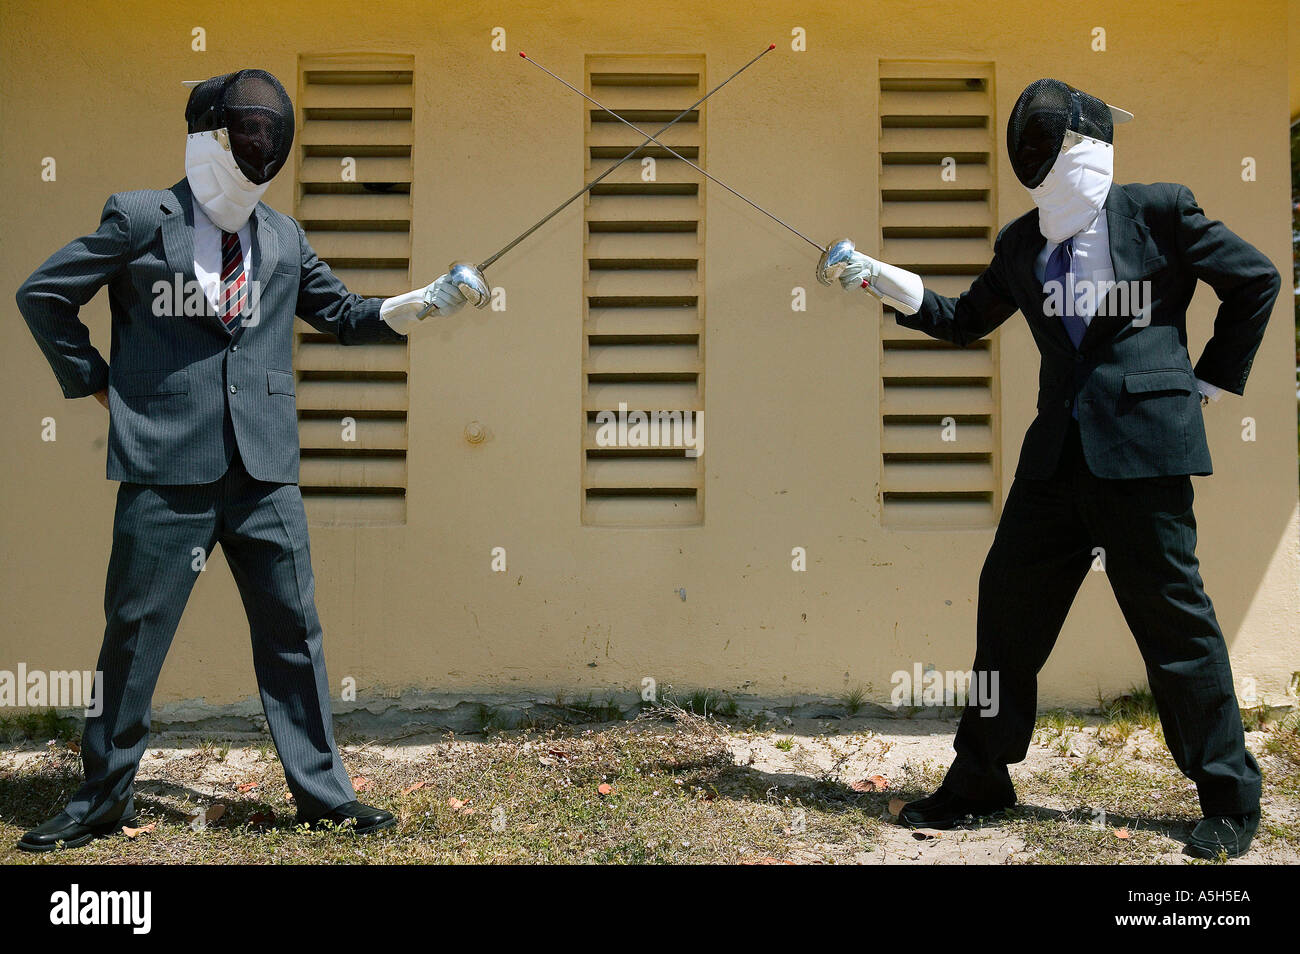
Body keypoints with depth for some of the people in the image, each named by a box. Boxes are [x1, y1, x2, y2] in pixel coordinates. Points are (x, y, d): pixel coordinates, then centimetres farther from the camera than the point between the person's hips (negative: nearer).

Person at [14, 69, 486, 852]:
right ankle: (105, 799, 22)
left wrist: (432, 301, 5)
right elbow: (43, 296, 4)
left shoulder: (282, 237, 13)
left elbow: (348, 316, 18)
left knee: (294, 631, 6)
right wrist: (98, 386, 2)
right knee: (135, 634, 5)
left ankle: (323, 793, 17)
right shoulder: (142, 218, -1)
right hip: (167, 467, -4)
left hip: (265, 468, 4)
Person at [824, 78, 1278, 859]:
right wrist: (877, 278, 12)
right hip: (1059, 449, 6)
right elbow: (965, 320, 21)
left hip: (1142, 444, -5)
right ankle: (980, 781, 20)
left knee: (1173, 618, 0)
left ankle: (1231, 801, 16)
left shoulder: (1157, 212, -3)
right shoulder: (1023, 242, 12)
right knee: (1009, 605, 6)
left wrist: (1213, 380, 3)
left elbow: (1257, 280, 5)